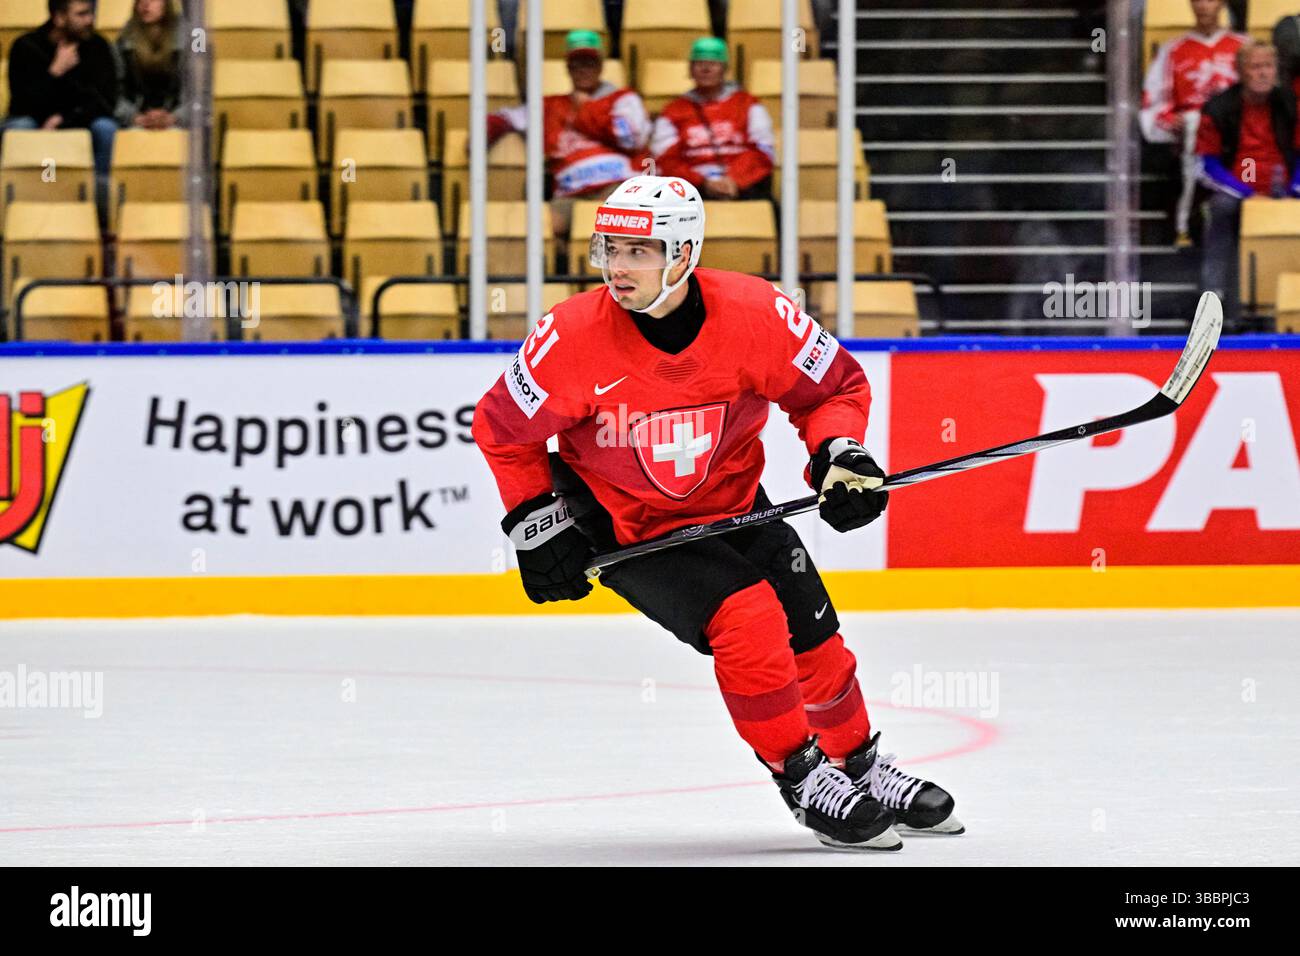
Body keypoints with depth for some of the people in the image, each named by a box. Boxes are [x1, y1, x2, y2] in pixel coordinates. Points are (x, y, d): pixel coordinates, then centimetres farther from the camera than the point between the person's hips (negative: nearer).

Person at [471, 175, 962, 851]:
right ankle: (804, 781, -6)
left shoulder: (757, 315, -21)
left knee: (813, 638, 3)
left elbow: (837, 387, -3)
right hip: (624, 526, -3)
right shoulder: (573, 337, -25)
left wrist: (840, 454, -20)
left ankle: (863, 769, 30)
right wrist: (537, 526, -10)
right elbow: (501, 428, -9)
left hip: (731, 505, 3)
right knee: (747, 618, -22)